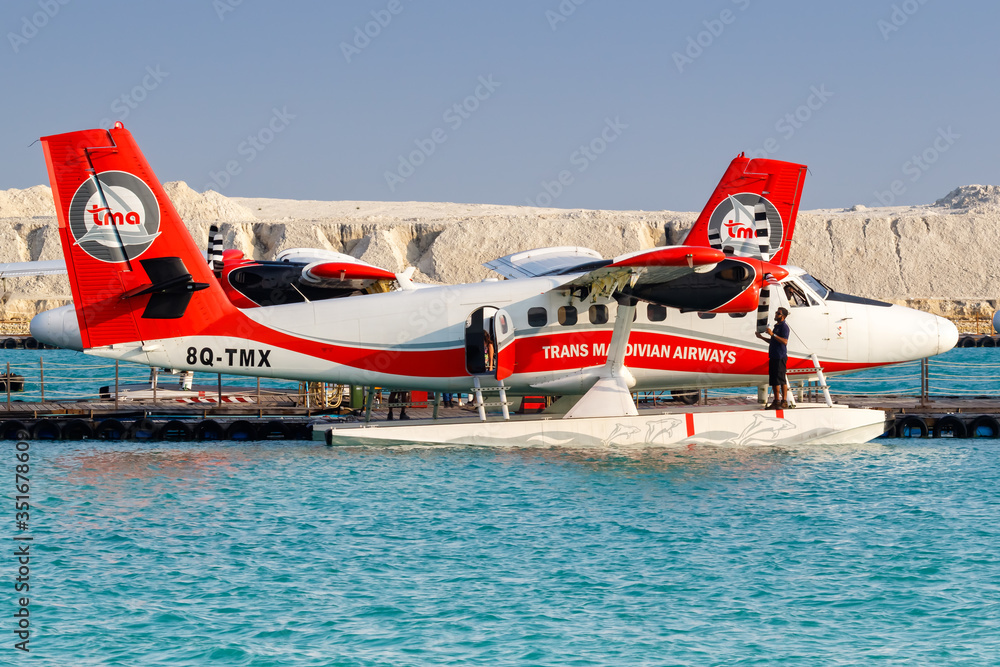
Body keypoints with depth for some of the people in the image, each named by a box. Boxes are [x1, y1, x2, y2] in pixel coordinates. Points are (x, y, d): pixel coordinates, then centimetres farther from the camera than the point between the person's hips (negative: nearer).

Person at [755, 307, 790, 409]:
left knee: (780, 379, -8)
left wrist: (772, 334, -23)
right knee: (773, 380, 9)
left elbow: (784, 341, -21)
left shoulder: (784, 327, -8)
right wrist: (761, 337, 26)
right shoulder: (776, 326, 20)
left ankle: (784, 401, -5)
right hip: (773, 356, 10)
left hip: (780, 357, -10)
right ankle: (776, 401, 13)